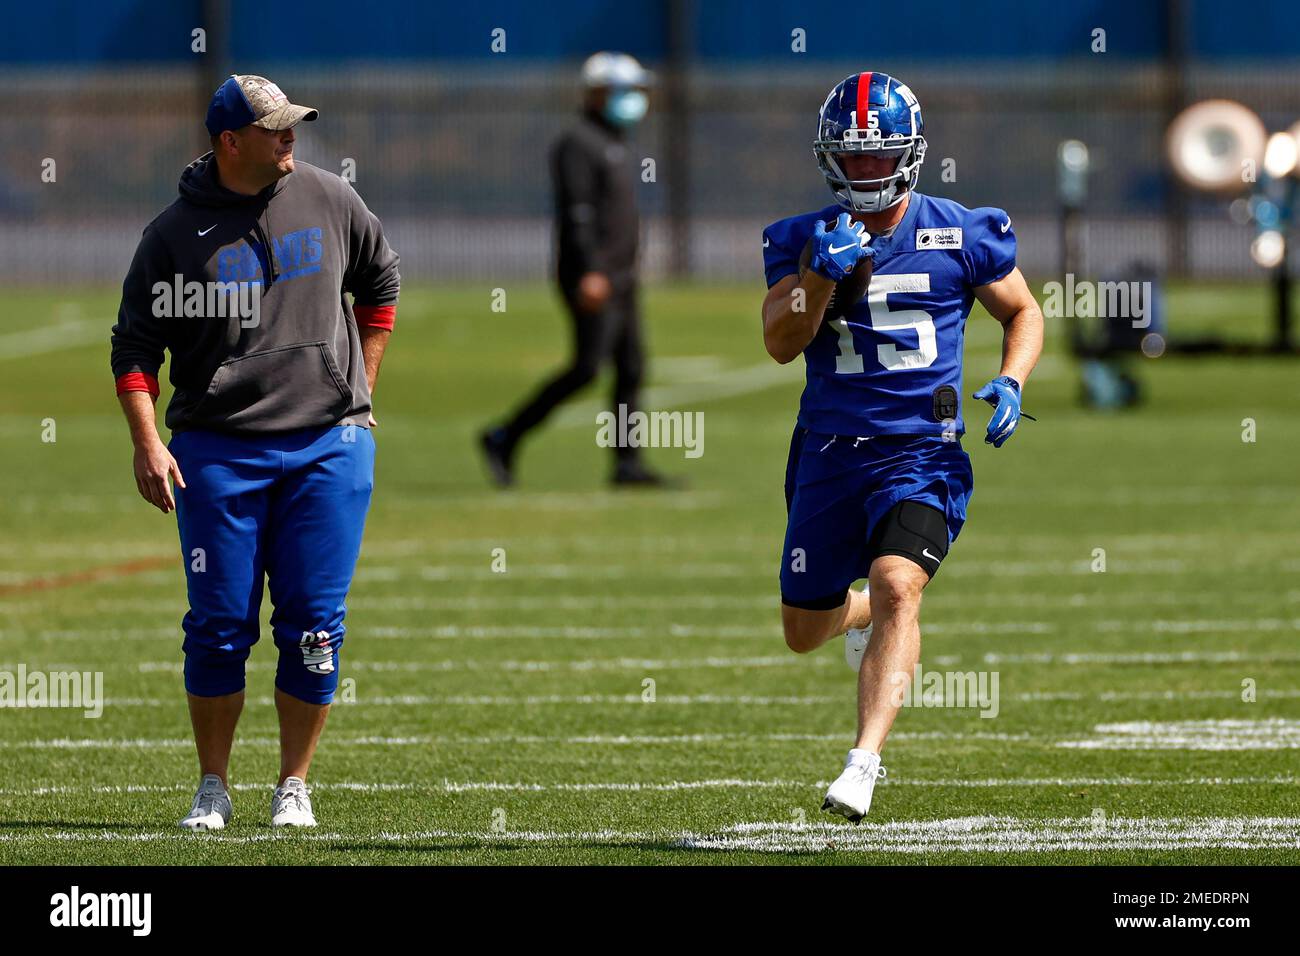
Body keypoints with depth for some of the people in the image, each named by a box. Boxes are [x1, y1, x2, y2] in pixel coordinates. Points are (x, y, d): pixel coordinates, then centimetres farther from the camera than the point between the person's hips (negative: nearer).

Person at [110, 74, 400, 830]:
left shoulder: (329, 200, 5)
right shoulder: (175, 233, -2)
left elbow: (380, 282, 20)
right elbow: (136, 345, 1)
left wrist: (361, 393, 16)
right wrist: (147, 443, -10)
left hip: (328, 443, 2)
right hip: (218, 449, -2)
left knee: (314, 623, -1)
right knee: (220, 624, -2)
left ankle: (294, 786, 9)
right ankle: (213, 788, 9)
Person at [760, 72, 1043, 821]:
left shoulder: (961, 236, -1)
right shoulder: (805, 240, 2)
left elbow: (1024, 313, 12)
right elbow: (780, 344, -8)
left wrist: (1012, 382, -7)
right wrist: (822, 274, -24)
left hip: (921, 450, -3)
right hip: (829, 450, 3)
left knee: (897, 585, -27)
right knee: (805, 632, 12)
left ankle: (864, 765, -30)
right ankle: (863, 617, 50)